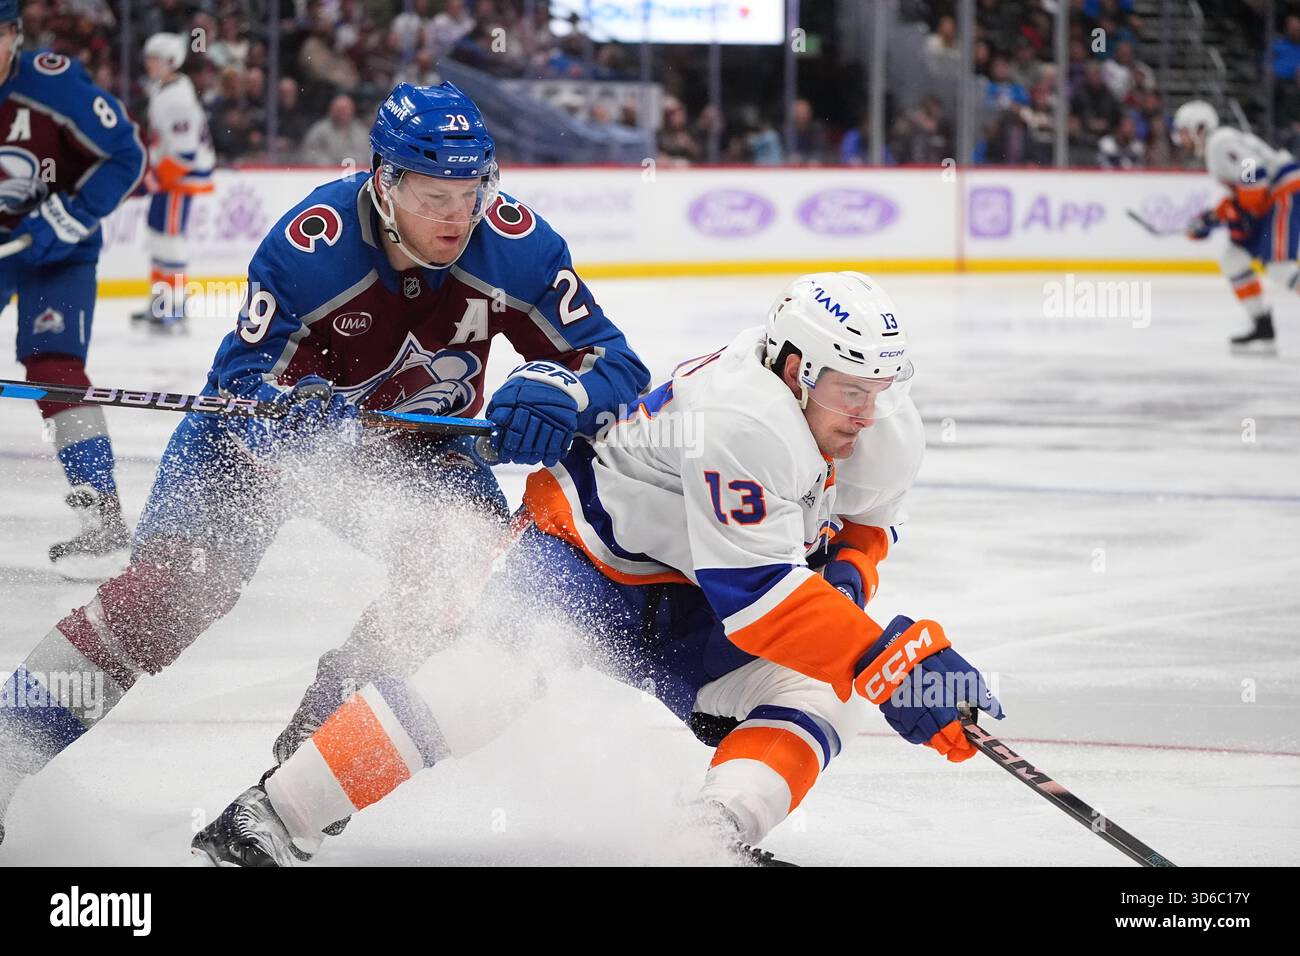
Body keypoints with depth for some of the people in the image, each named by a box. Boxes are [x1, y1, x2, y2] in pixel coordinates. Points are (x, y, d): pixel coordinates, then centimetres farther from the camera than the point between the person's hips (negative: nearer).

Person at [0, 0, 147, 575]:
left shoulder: (54, 86, -23)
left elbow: (125, 156, -16)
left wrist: (66, 219, -21)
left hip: (57, 248, -5)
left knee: (53, 367, -20)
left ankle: (103, 516, -20)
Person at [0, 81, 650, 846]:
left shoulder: (515, 245, -24)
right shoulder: (309, 245, -30)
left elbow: (616, 366, -22)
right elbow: (239, 381, -24)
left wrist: (553, 394, -45)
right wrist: (294, 409, -47)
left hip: (415, 442, 3)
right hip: (267, 414, -3)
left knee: (478, 562, -22)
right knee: (179, 581, -19)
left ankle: (327, 731, -5)